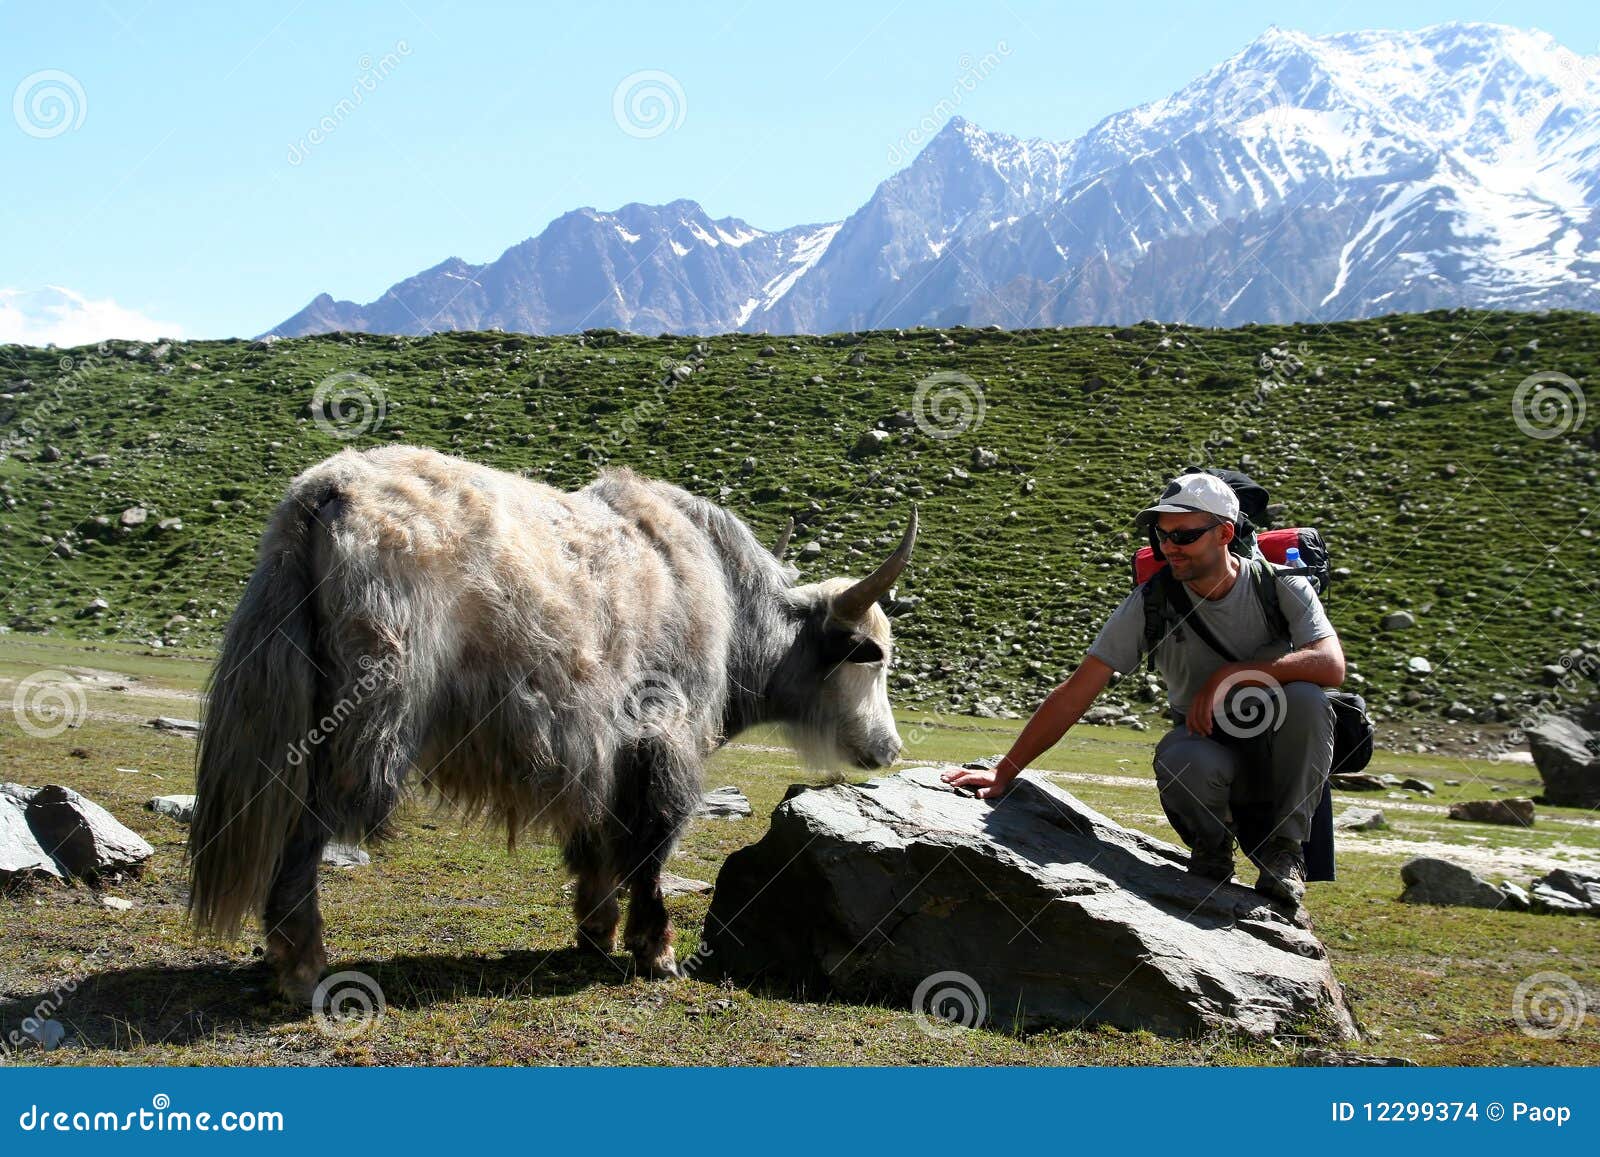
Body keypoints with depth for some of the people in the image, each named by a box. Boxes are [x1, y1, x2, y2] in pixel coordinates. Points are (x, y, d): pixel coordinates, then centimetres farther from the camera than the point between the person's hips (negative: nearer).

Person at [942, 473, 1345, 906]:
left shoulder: (1281, 586, -10)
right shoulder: (1150, 602, -8)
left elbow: (1331, 665, -26)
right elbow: (1074, 695, -8)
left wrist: (1232, 675, -29)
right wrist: (1003, 772, -13)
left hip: (1280, 753, 1)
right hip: (1204, 743, 0)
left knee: (1303, 697, -33)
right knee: (1182, 764, -37)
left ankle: (1285, 846, -9)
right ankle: (1212, 848, 1)